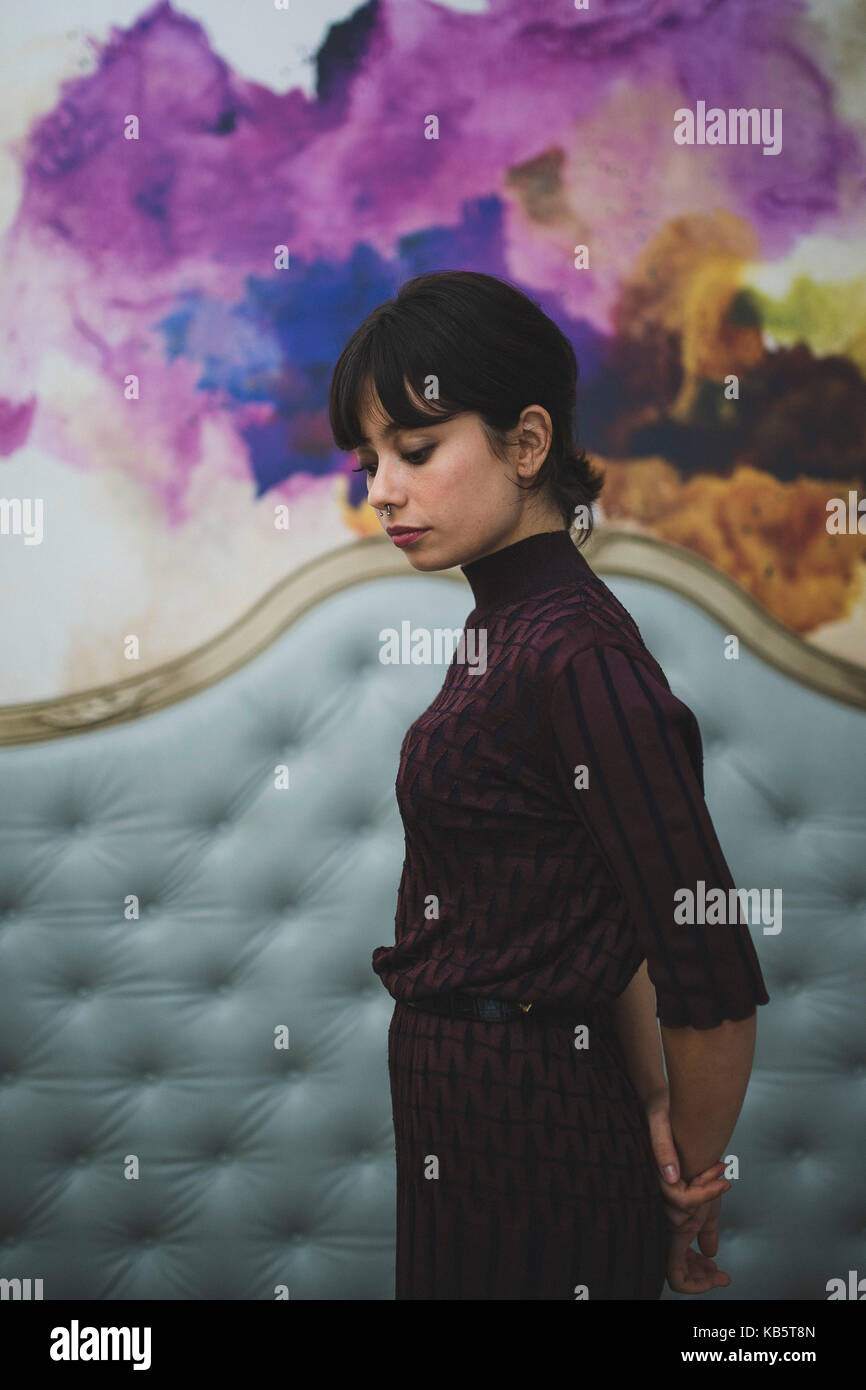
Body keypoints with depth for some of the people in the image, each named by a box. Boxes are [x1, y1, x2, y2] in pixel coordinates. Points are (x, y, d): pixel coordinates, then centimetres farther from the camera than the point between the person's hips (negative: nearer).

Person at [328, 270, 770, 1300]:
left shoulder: (575, 654, -22)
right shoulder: (504, 623, 8)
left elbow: (713, 983, -24)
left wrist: (691, 1178, -7)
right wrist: (653, 1109, 8)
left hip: (530, 1144, -9)